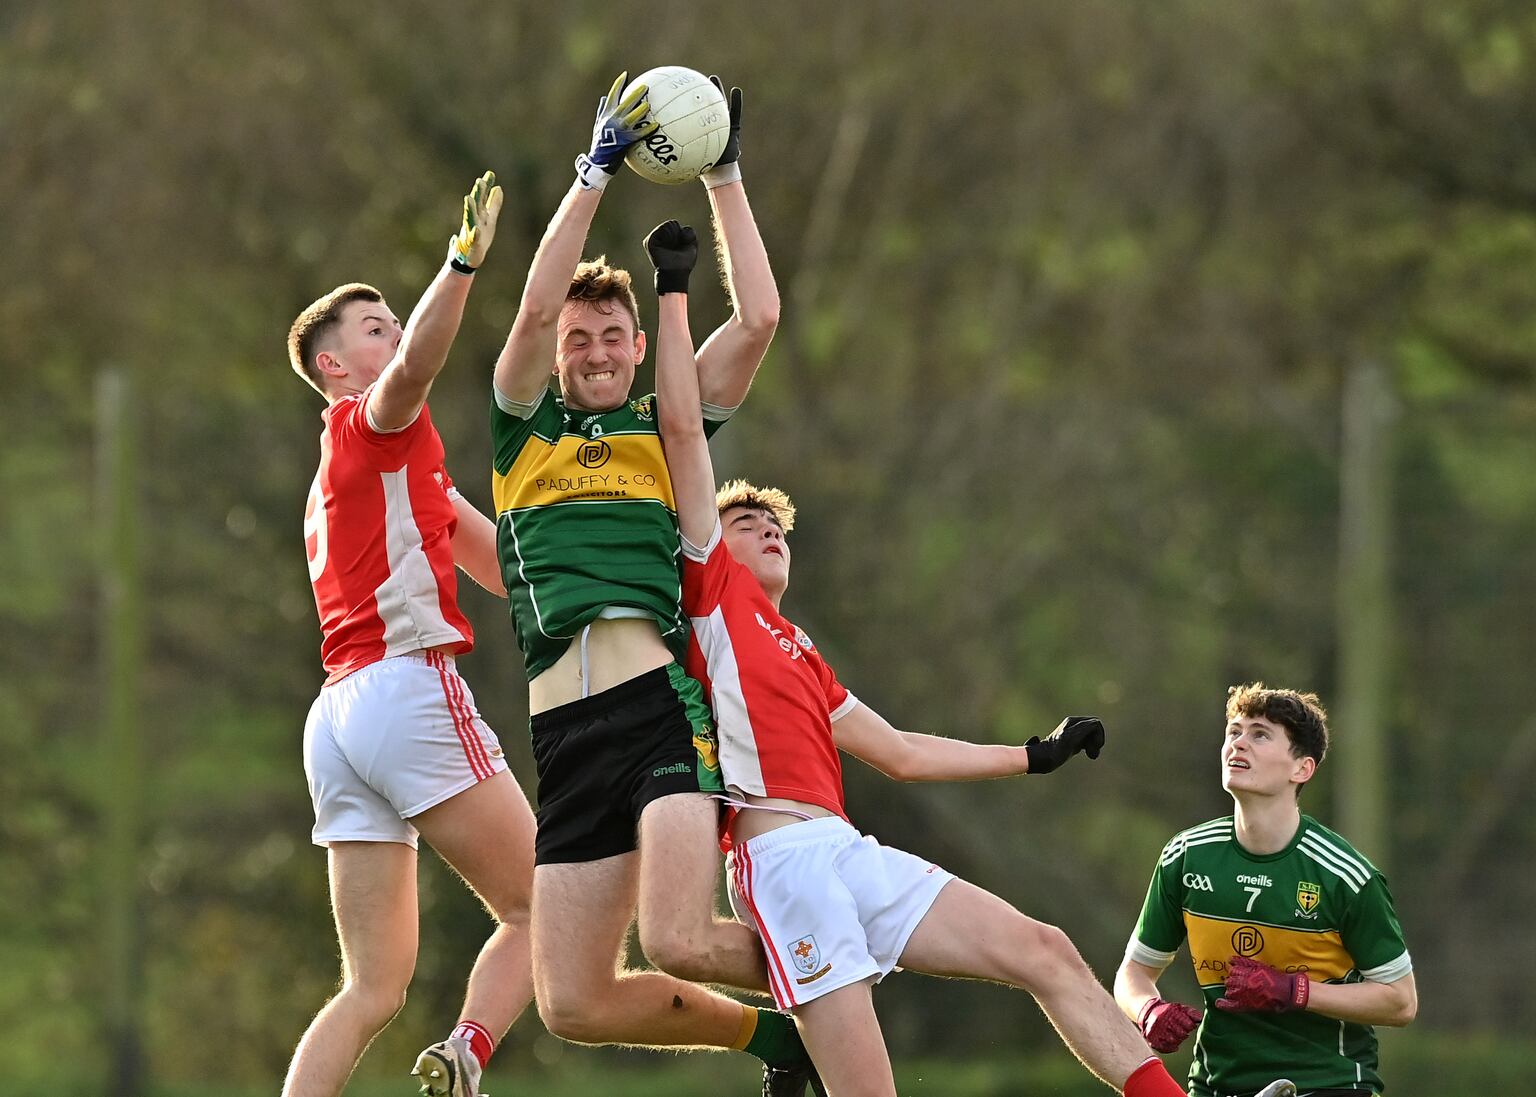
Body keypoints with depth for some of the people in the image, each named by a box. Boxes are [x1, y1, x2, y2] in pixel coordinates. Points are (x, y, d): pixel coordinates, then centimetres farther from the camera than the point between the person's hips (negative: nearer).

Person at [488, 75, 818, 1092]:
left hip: (663, 700, -3)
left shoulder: (668, 427, 17)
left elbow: (758, 317, 7)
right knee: (575, 1004, 0)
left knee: (682, 945, -23)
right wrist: (597, 172, -1)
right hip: (564, 730, 3)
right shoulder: (525, 429, 17)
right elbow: (536, 308, 1)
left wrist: (725, 176, 12)